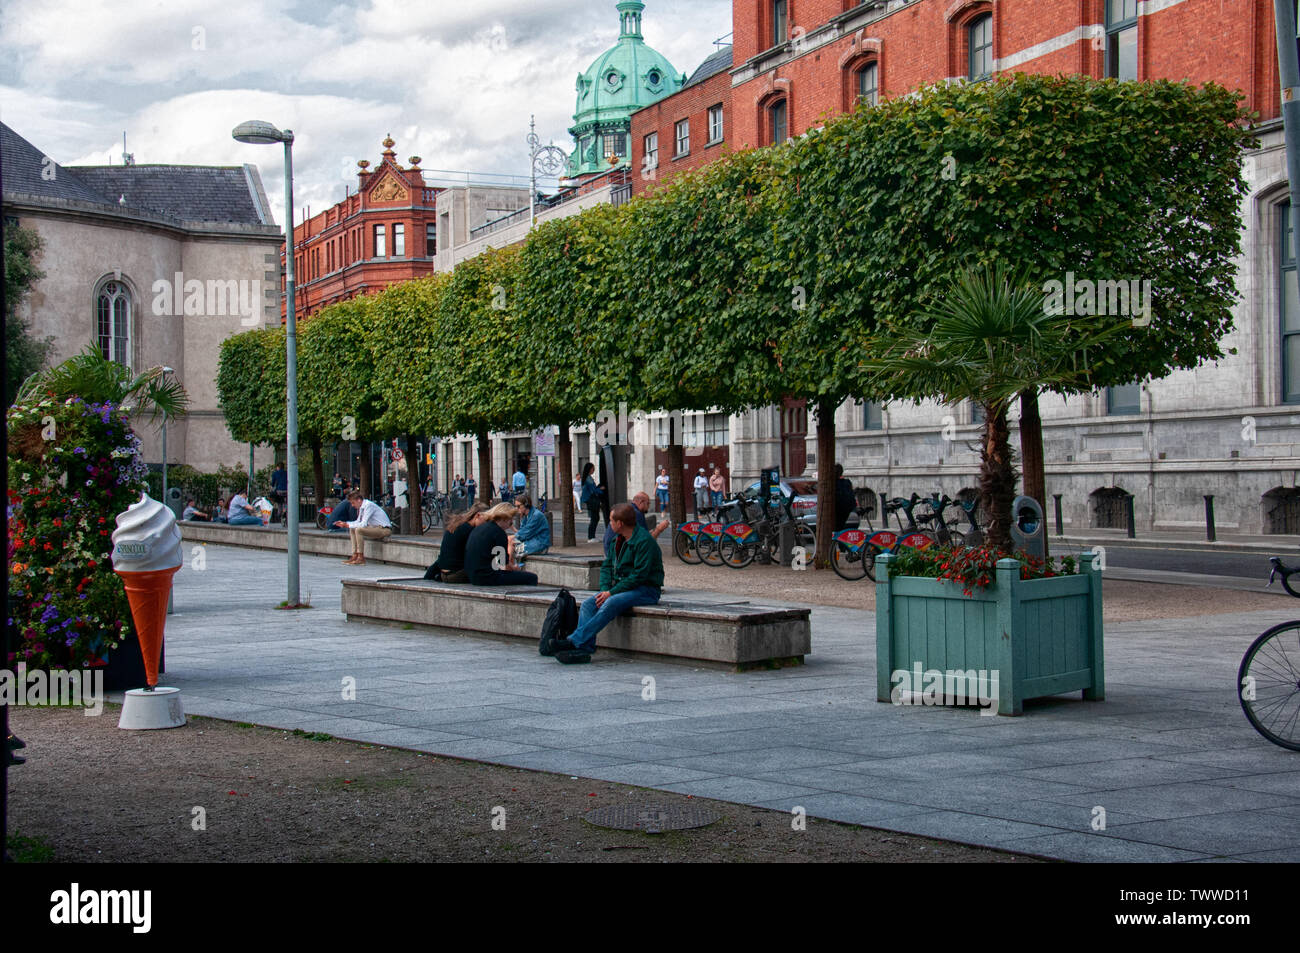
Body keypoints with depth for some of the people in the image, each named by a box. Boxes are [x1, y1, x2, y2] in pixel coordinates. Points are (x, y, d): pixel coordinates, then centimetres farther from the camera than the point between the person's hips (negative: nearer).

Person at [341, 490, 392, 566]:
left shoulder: (368, 505, -19)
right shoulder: (361, 507, 9)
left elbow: (363, 524, -23)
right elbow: (358, 522, 19)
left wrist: (349, 525, -13)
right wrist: (345, 524, 6)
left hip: (384, 529, -10)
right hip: (375, 528, 10)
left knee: (359, 530, -26)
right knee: (352, 530, 10)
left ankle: (361, 558, -19)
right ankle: (355, 556, 2)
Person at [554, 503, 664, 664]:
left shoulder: (644, 541, -15)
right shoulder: (617, 541, 14)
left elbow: (639, 575, -20)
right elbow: (607, 566, 15)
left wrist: (611, 593, -20)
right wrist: (605, 589, -5)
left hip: (646, 590, -9)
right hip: (622, 587, 9)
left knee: (611, 604, -33)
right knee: (588, 604, -13)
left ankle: (575, 641, -36)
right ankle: (585, 649, -29)